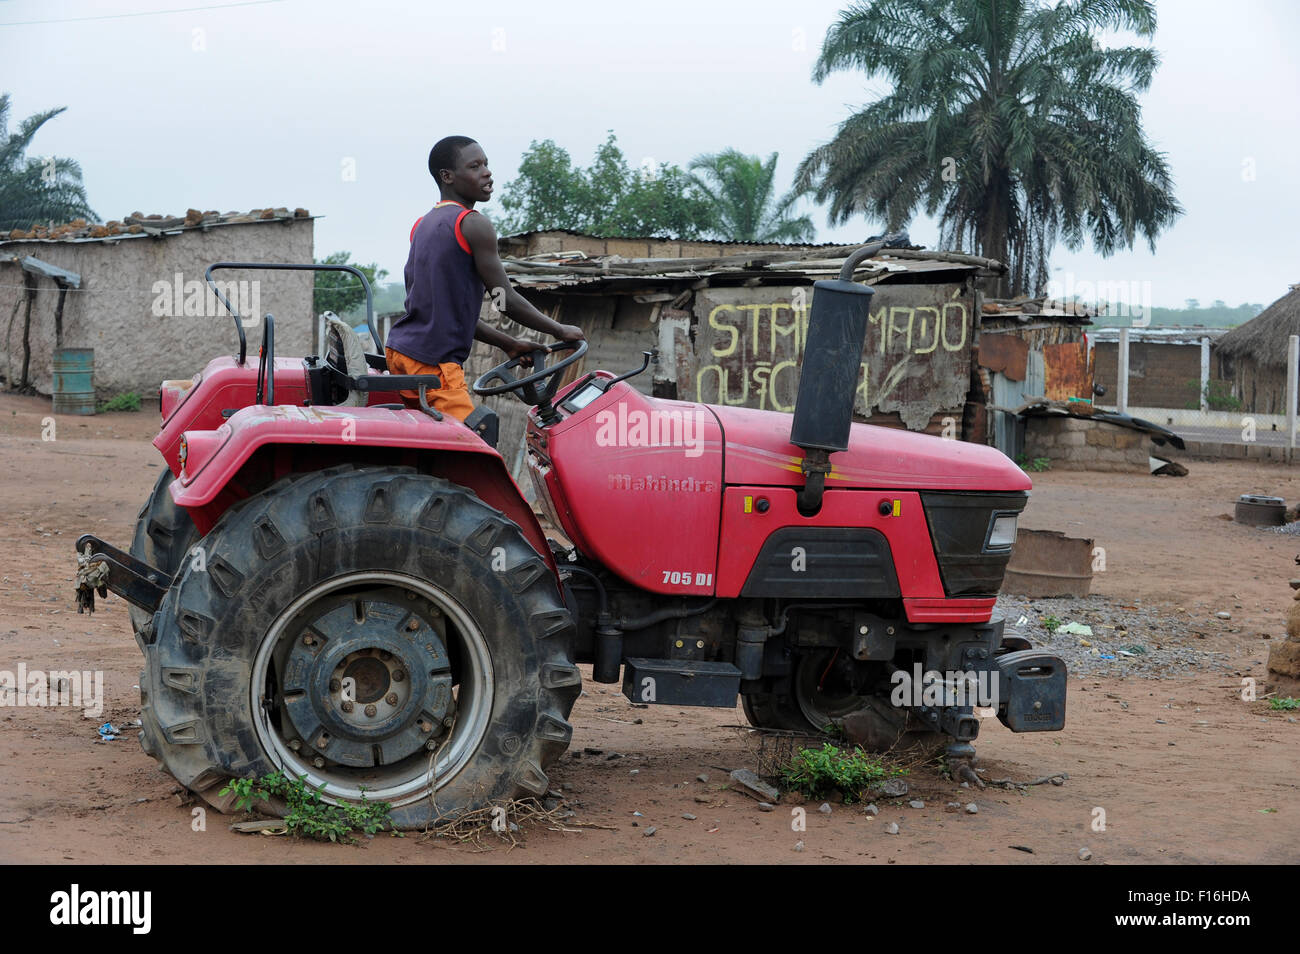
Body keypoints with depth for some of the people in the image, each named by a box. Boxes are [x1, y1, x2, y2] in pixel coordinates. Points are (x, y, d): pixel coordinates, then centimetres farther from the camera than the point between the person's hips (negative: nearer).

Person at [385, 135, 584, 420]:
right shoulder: (473, 225, -9)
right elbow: (506, 299, -7)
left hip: (400, 348, 10)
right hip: (433, 362, -10)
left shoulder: (422, 225, 18)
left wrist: (508, 343, 22)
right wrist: (560, 331, 7)